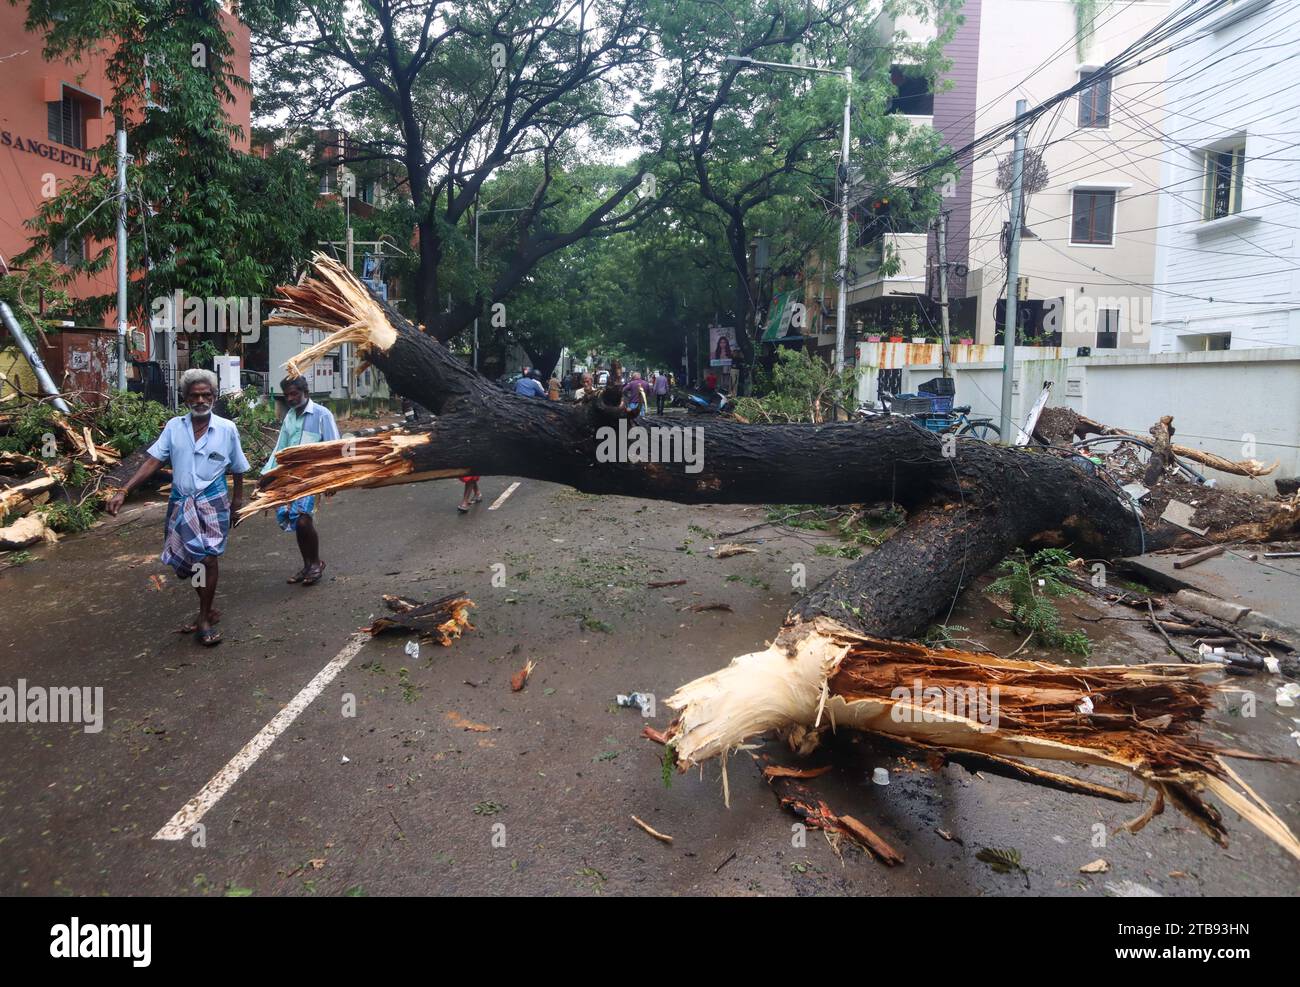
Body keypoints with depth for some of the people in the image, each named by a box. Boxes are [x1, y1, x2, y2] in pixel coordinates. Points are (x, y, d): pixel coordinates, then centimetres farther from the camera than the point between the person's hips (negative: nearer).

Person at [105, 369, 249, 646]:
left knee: (207, 558, -10)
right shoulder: (174, 426, -1)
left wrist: (238, 498, 14)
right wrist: (124, 491, -13)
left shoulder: (227, 429, -5)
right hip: (181, 502, 3)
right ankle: (208, 610, 30)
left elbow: (238, 468, 7)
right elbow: (153, 462, -5)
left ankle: (204, 618, 2)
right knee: (189, 560, 12)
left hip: (212, 502, -3)